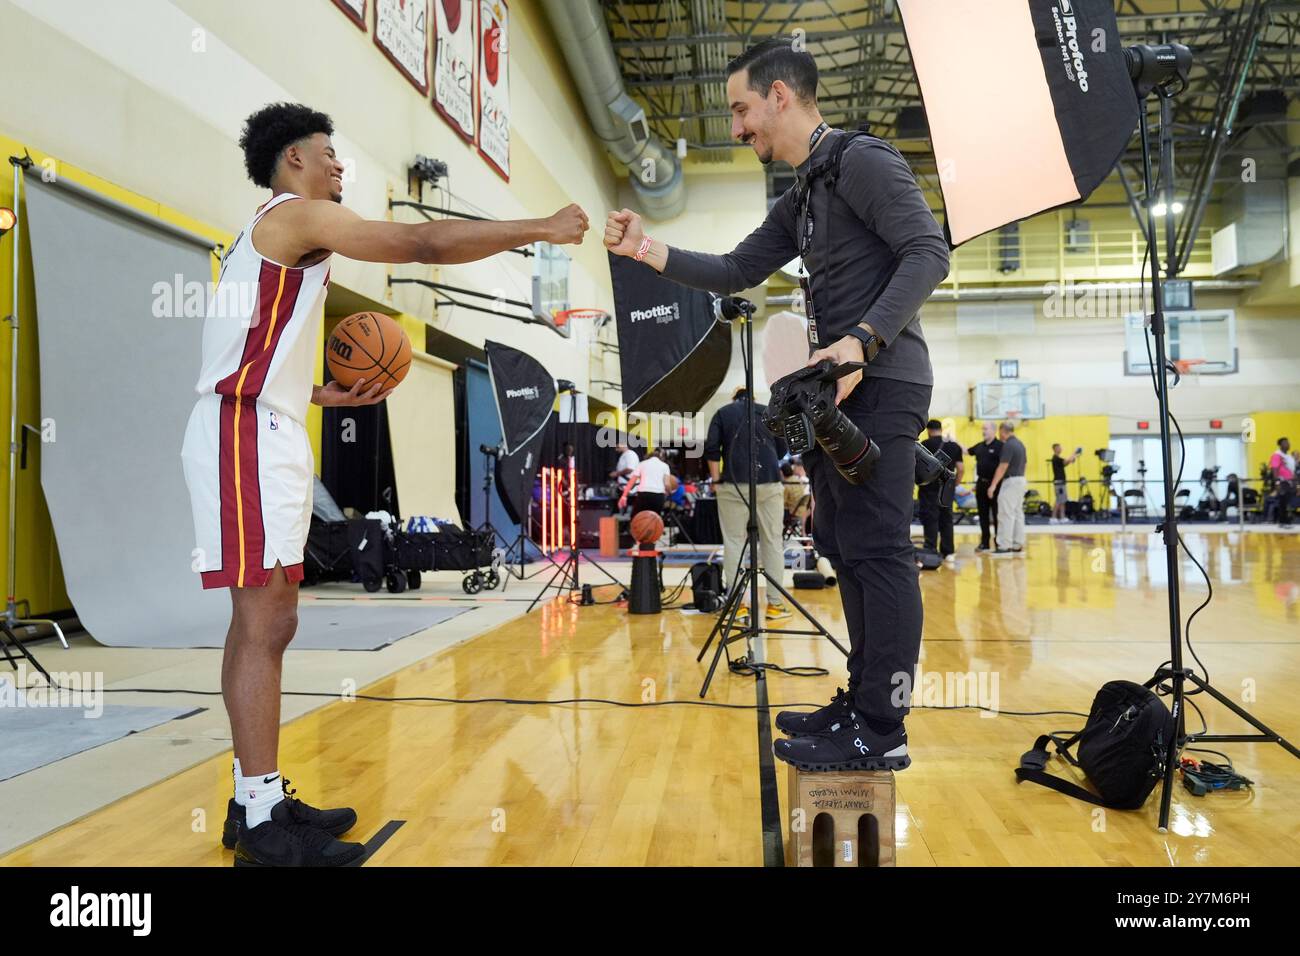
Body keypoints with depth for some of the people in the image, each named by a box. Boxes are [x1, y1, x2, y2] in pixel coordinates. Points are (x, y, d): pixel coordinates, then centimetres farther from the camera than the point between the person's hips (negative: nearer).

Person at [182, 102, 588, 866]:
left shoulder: (279, 231, 25)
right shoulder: (300, 215, -5)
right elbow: (428, 244, -15)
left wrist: (327, 395, 18)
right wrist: (540, 229, -9)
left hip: (264, 432, 10)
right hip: (245, 433, -10)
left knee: (265, 621, 9)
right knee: (267, 622, -11)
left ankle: (259, 801, 16)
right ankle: (264, 825, -5)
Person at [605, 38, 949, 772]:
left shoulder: (863, 161, -6)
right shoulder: (801, 198, 22)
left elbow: (929, 253, -16)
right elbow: (737, 273, 21)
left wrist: (863, 341, -26)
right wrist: (647, 251, 10)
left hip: (880, 384, -10)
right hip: (840, 387, 10)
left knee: (877, 550, -9)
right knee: (845, 547, 11)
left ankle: (882, 731, -3)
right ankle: (862, 704, 20)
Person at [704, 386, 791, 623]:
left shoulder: (722, 413, 11)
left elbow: (711, 449, 0)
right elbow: (782, 449, 19)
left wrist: (716, 479, 7)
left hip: (734, 484, -1)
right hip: (769, 482, 2)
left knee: (734, 542, 1)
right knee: (772, 541, 7)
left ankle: (741, 604, -4)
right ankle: (774, 603, 8)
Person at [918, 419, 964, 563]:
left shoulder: (926, 444, -8)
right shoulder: (954, 446, 7)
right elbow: (961, 468, 5)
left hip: (930, 488, -5)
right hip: (947, 488, 5)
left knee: (930, 520, -2)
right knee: (946, 520, 11)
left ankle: (931, 552, -5)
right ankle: (948, 552, 14)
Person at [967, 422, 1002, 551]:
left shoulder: (1000, 446, -8)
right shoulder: (980, 446, 12)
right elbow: (966, 451, 24)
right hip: (981, 484, 7)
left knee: (996, 515, 0)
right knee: (983, 515, 10)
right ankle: (984, 543, 17)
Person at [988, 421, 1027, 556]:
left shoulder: (1008, 445, -15)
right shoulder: (1020, 444, 13)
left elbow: (1003, 467, -21)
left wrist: (993, 485, -21)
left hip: (1011, 481, -10)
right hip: (1021, 479, 10)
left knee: (1006, 515, -8)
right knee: (1018, 513, 12)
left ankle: (1004, 547, -8)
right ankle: (1018, 546, 15)